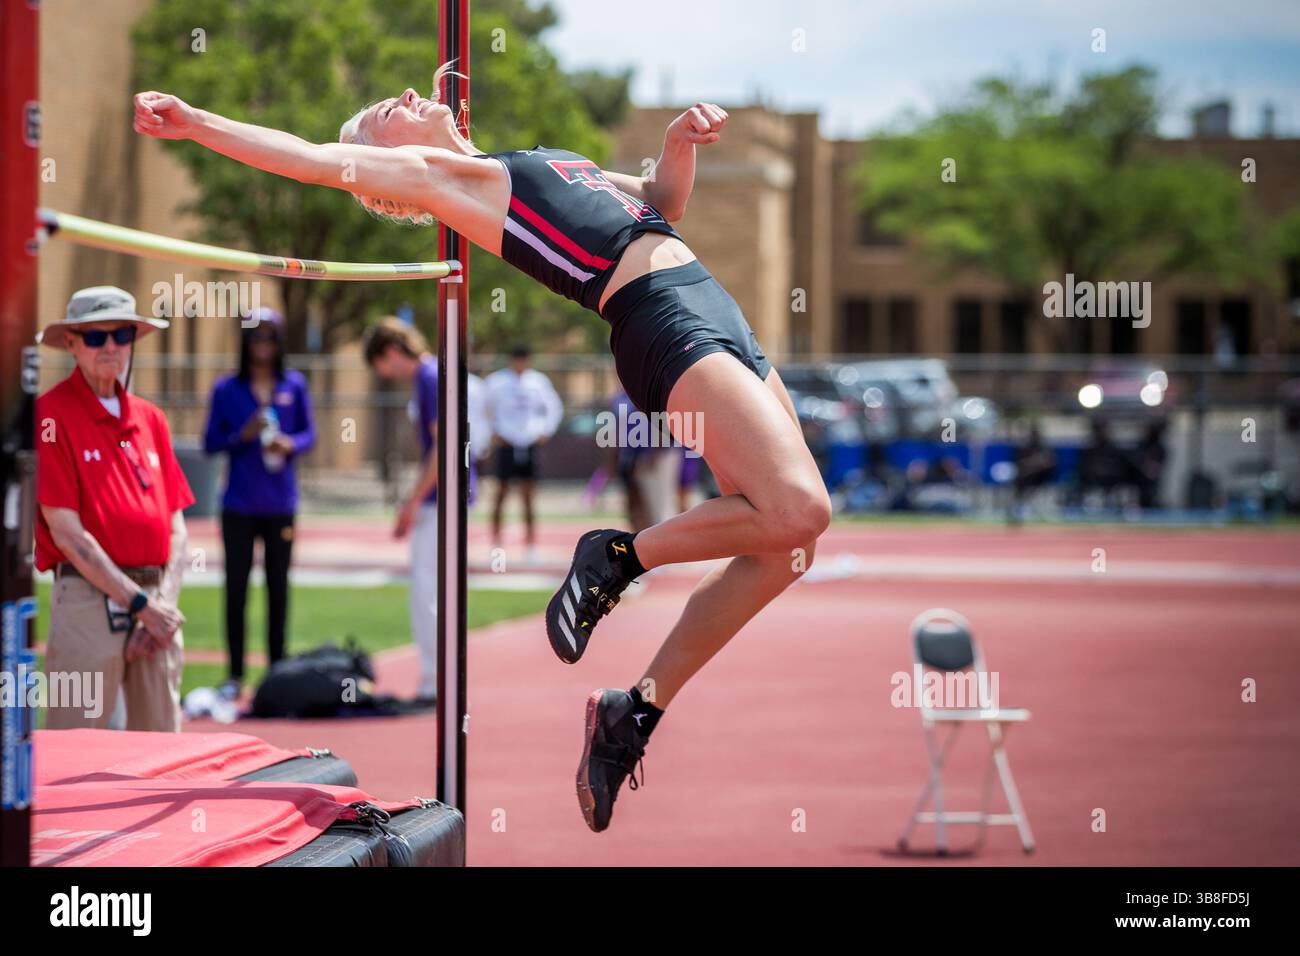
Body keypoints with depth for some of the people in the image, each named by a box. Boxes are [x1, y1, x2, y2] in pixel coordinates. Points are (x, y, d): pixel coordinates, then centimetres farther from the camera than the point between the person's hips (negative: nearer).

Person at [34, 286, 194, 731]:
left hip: (157, 599, 6)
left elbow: (176, 525, 13)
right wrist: (139, 604, -11)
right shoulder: (51, 414, -4)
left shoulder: (150, 418, 14)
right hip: (90, 595, -6)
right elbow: (67, 532, -10)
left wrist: (164, 603, -2)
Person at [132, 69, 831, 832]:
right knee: (799, 509, -23)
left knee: (780, 548, 2)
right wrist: (198, 124, -7)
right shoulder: (430, 170, 5)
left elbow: (663, 205, 33)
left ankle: (633, 713, 6)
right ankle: (620, 558, -4)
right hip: (665, 320, -8)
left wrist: (682, 140, 15)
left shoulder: (541, 163, 28)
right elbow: (317, 160, -2)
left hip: (713, 310, 8)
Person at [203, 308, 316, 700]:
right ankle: (234, 675, 4)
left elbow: (309, 433, 9)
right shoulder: (226, 389, 0)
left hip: (280, 503, 1)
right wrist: (242, 436, -16)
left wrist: (290, 445, -12)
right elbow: (210, 443, 1)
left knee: (278, 586, 7)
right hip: (239, 504, -1)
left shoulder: (294, 385, 4)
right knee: (236, 587, -1)